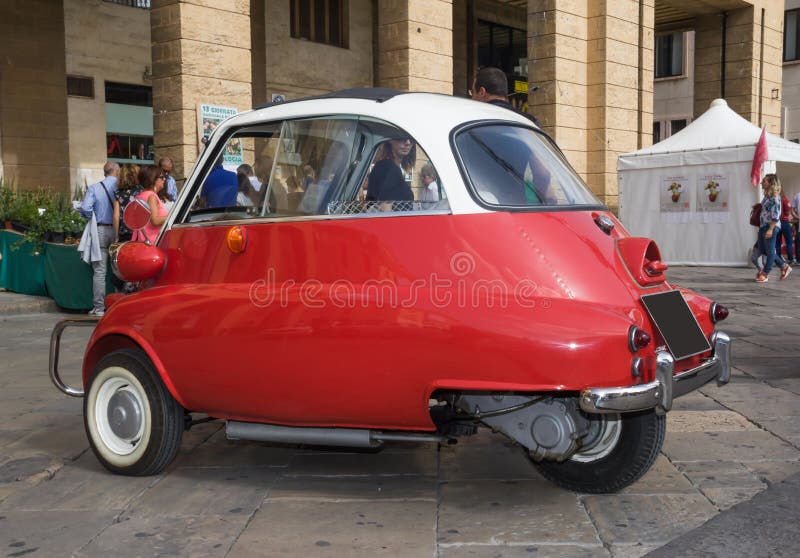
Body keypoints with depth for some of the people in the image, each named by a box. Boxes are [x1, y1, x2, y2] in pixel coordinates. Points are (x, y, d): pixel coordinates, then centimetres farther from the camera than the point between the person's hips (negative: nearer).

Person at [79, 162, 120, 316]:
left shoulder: (93, 188, -2)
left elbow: (85, 208, -12)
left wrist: (93, 218, 7)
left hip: (100, 230, 0)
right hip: (119, 232, 0)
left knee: (99, 271, 3)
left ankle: (99, 307, 3)